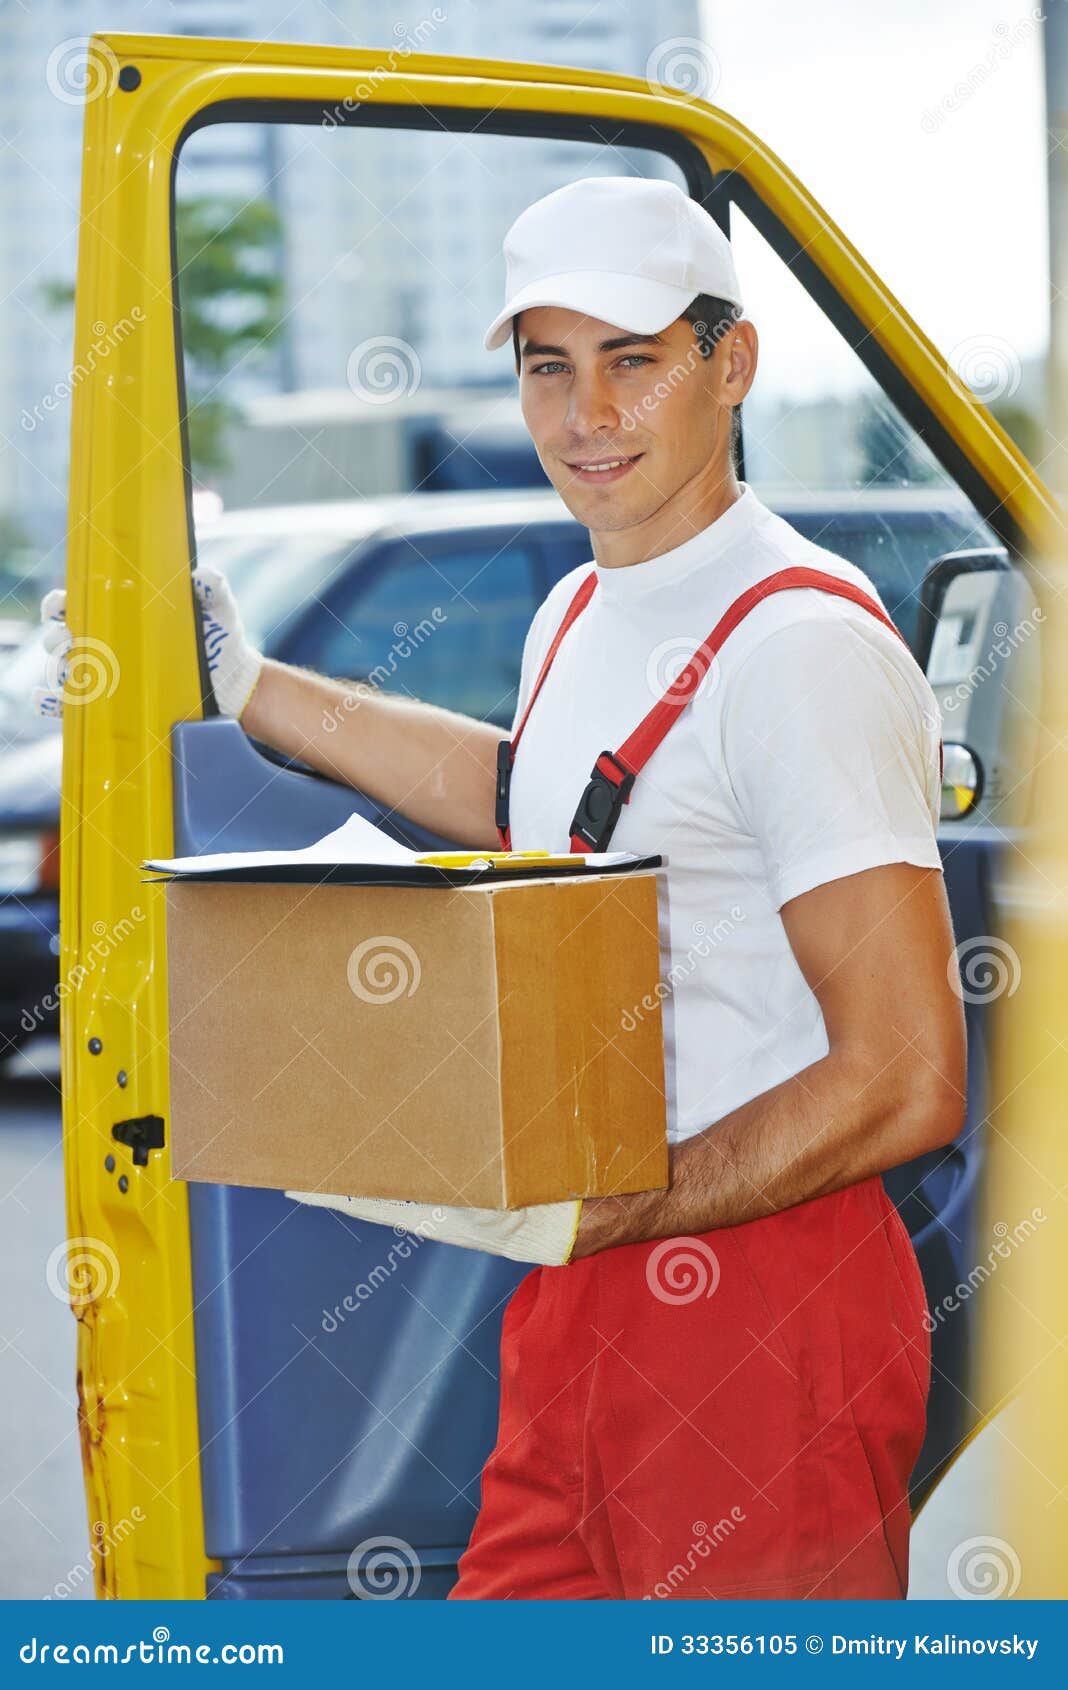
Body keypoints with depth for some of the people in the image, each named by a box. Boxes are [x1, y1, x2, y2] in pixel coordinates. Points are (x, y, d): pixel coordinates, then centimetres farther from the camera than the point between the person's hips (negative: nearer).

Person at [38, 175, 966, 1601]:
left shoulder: (803, 644, -17)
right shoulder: (580, 613, 12)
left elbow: (906, 1083, -20)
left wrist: (585, 1216, -21)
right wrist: (247, 688, 36)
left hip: (764, 1307, -9)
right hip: (587, 1291, 9)